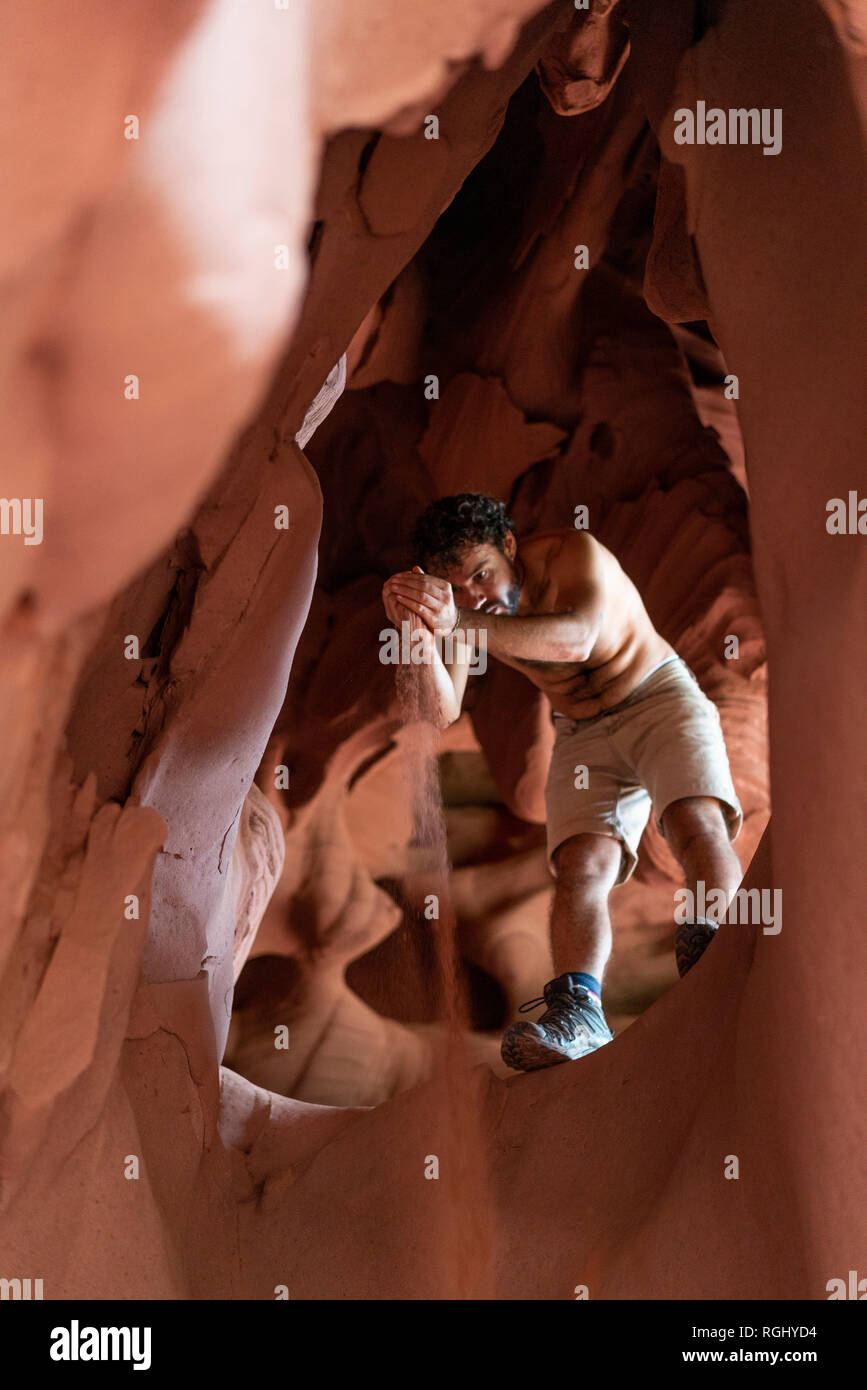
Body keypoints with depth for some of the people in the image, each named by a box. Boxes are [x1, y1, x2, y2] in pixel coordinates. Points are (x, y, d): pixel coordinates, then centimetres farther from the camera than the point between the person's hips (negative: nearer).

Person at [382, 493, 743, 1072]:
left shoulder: (575, 553, -21)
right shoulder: (466, 607, -6)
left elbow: (576, 637, -40)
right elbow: (443, 712, -14)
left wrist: (461, 623, -50)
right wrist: (421, 632, -32)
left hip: (661, 697, -3)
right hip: (582, 735, 3)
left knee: (697, 821, -30)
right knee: (582, 863, -19)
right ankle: (579, 1010, -34)